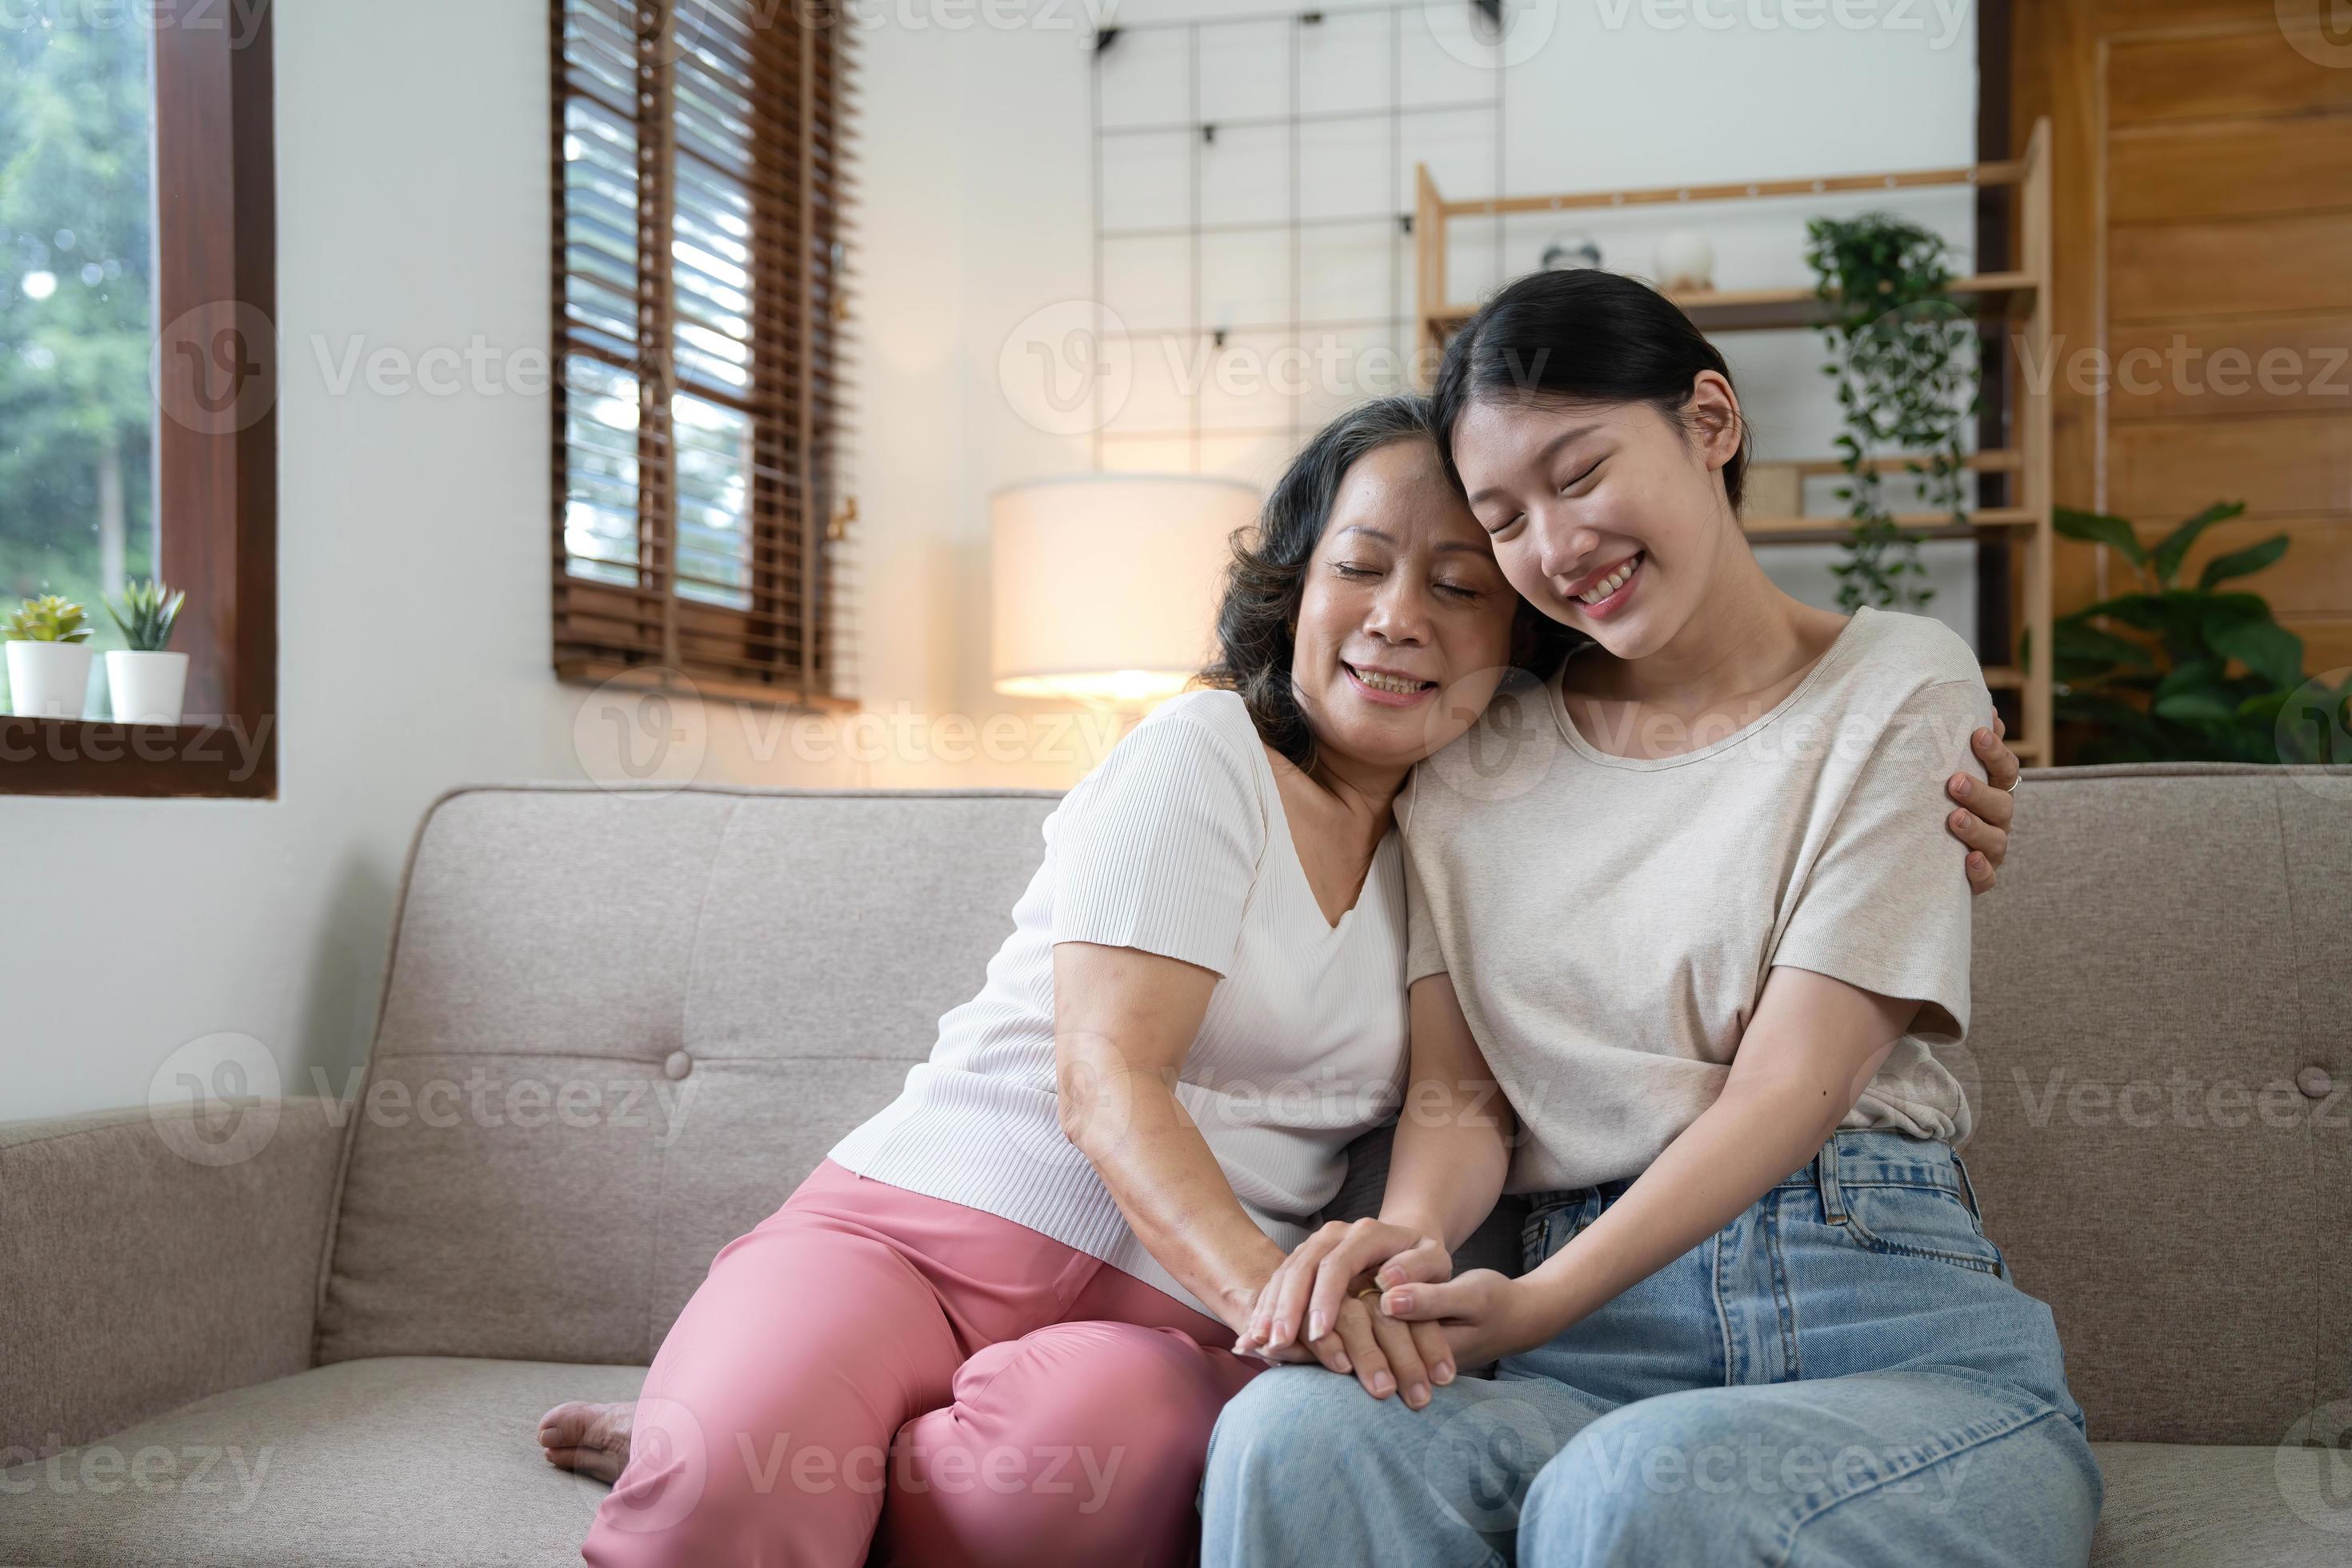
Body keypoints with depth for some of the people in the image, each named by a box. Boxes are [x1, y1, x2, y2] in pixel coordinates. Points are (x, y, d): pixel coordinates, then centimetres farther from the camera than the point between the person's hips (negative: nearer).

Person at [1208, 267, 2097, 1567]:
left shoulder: (1900, 687, 4)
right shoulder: (1472, 765, 17)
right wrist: (1411, 1232, -16)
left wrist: (1537, 1304, -18)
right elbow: (1454, 1090, 9)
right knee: (1293, 1432, -31)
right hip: (1606, 1358, 2)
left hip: (1891, 1334, -2)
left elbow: (1795, 1080, -6)